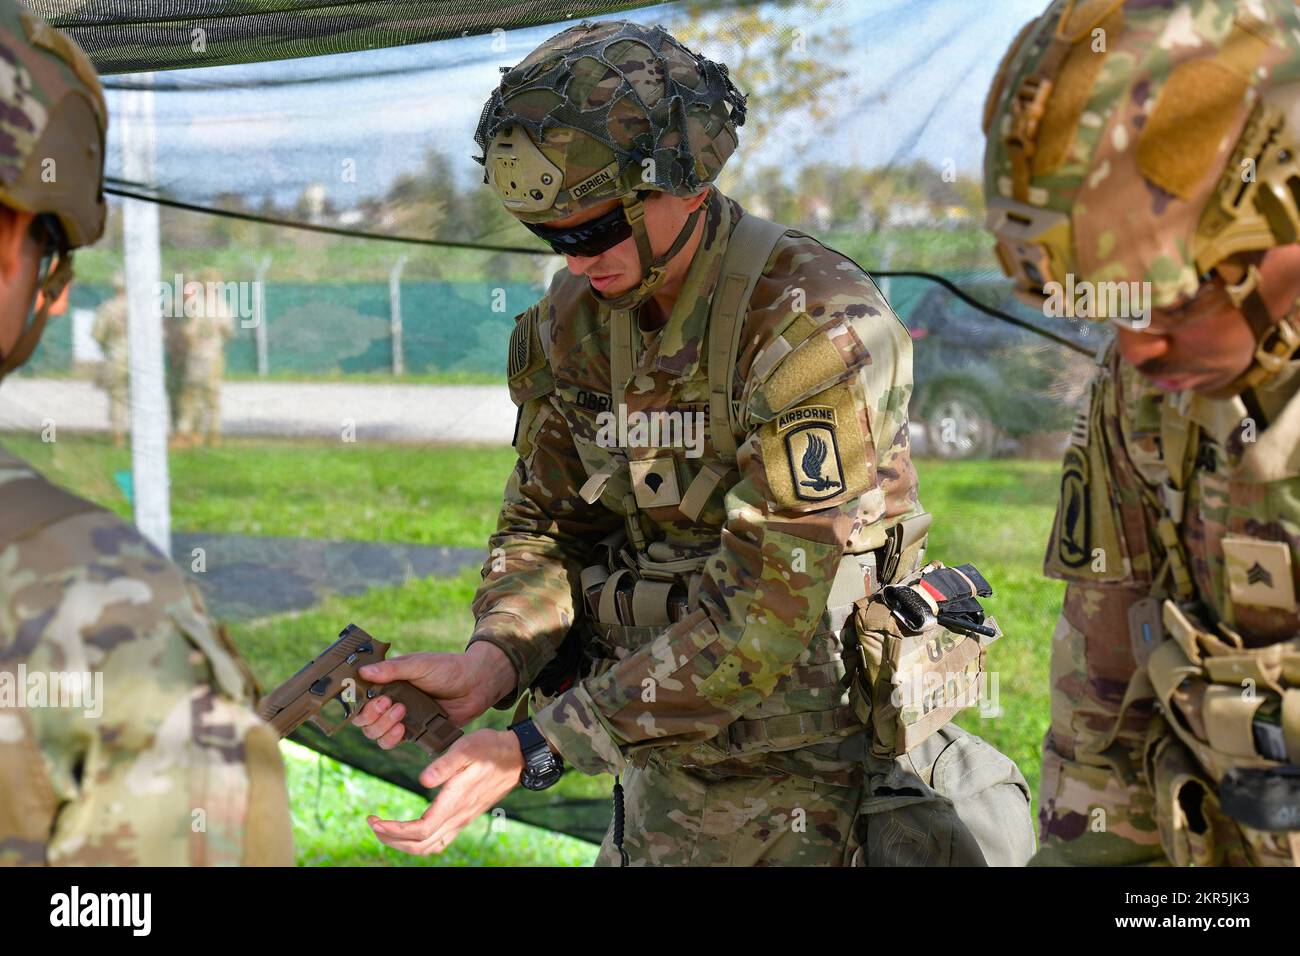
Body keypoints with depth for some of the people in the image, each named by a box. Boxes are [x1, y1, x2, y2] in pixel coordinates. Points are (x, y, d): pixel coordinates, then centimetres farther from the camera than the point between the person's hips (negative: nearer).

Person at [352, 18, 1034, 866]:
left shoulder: (813, 327, -22)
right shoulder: (575, 321, 1)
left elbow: (770, 615, -26)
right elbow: (547, 527, 6)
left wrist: (538, 750, -27)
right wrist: (491, 662, -17)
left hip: (817, 796, -6)